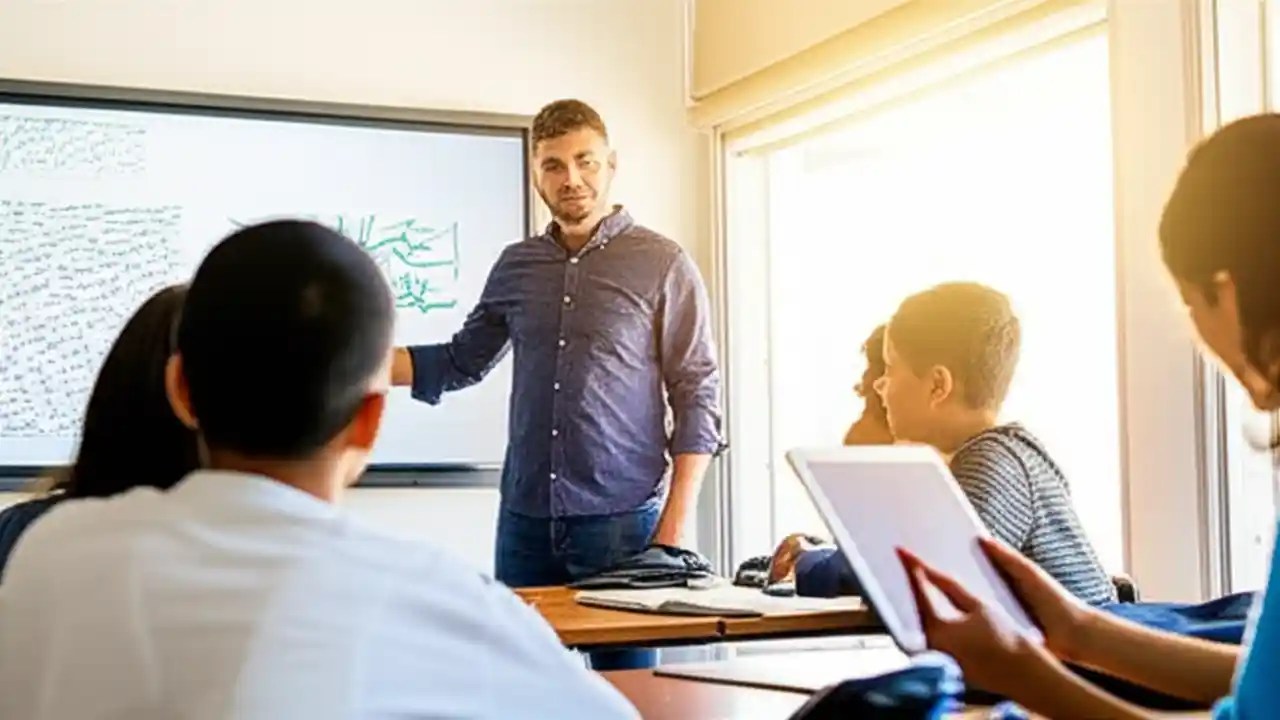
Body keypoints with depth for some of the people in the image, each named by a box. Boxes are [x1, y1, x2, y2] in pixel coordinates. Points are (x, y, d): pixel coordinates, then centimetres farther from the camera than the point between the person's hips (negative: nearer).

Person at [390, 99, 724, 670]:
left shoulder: (662, 265, -2)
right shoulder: (516, 266, 10)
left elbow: (697, 399, -3)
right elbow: (460, 362, 21)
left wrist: (675, 526, -9)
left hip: (621, 517, -4)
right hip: (524, 517, 4)